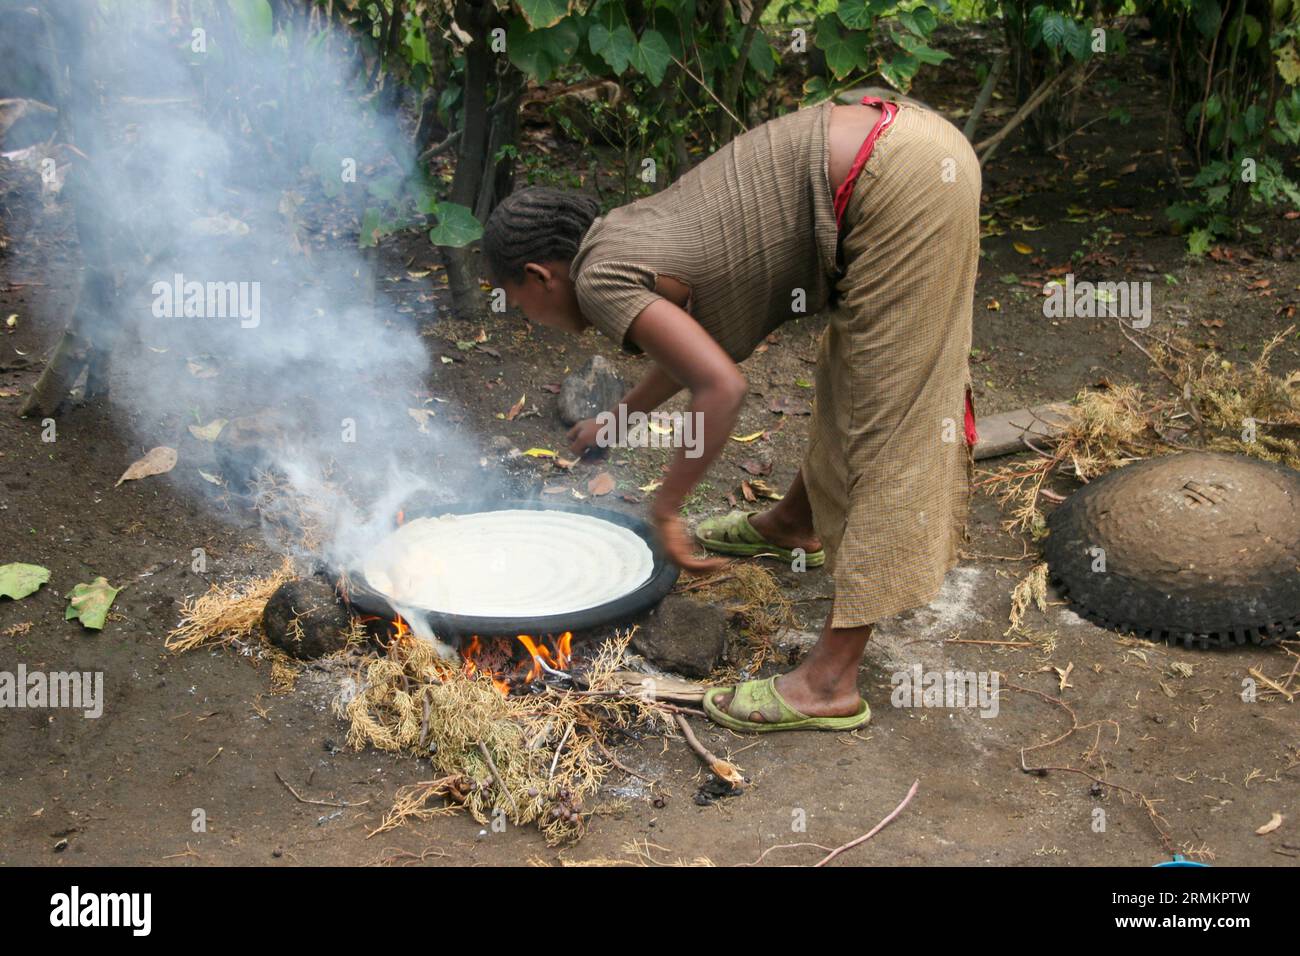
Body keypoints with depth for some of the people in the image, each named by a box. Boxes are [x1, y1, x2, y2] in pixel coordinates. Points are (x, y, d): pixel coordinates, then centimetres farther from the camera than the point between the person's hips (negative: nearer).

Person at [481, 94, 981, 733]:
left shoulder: (600, 280, -9)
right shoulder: (628, 231, 19)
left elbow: (722, 388, -19)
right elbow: (701, 338, 37)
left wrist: (665, 508, -9)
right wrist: (622, 415, 49)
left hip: (899, 182, -10)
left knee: (887, 425, -6)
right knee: (852, 370, 27)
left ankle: (830, 683, 2)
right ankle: (796, 525, 51)